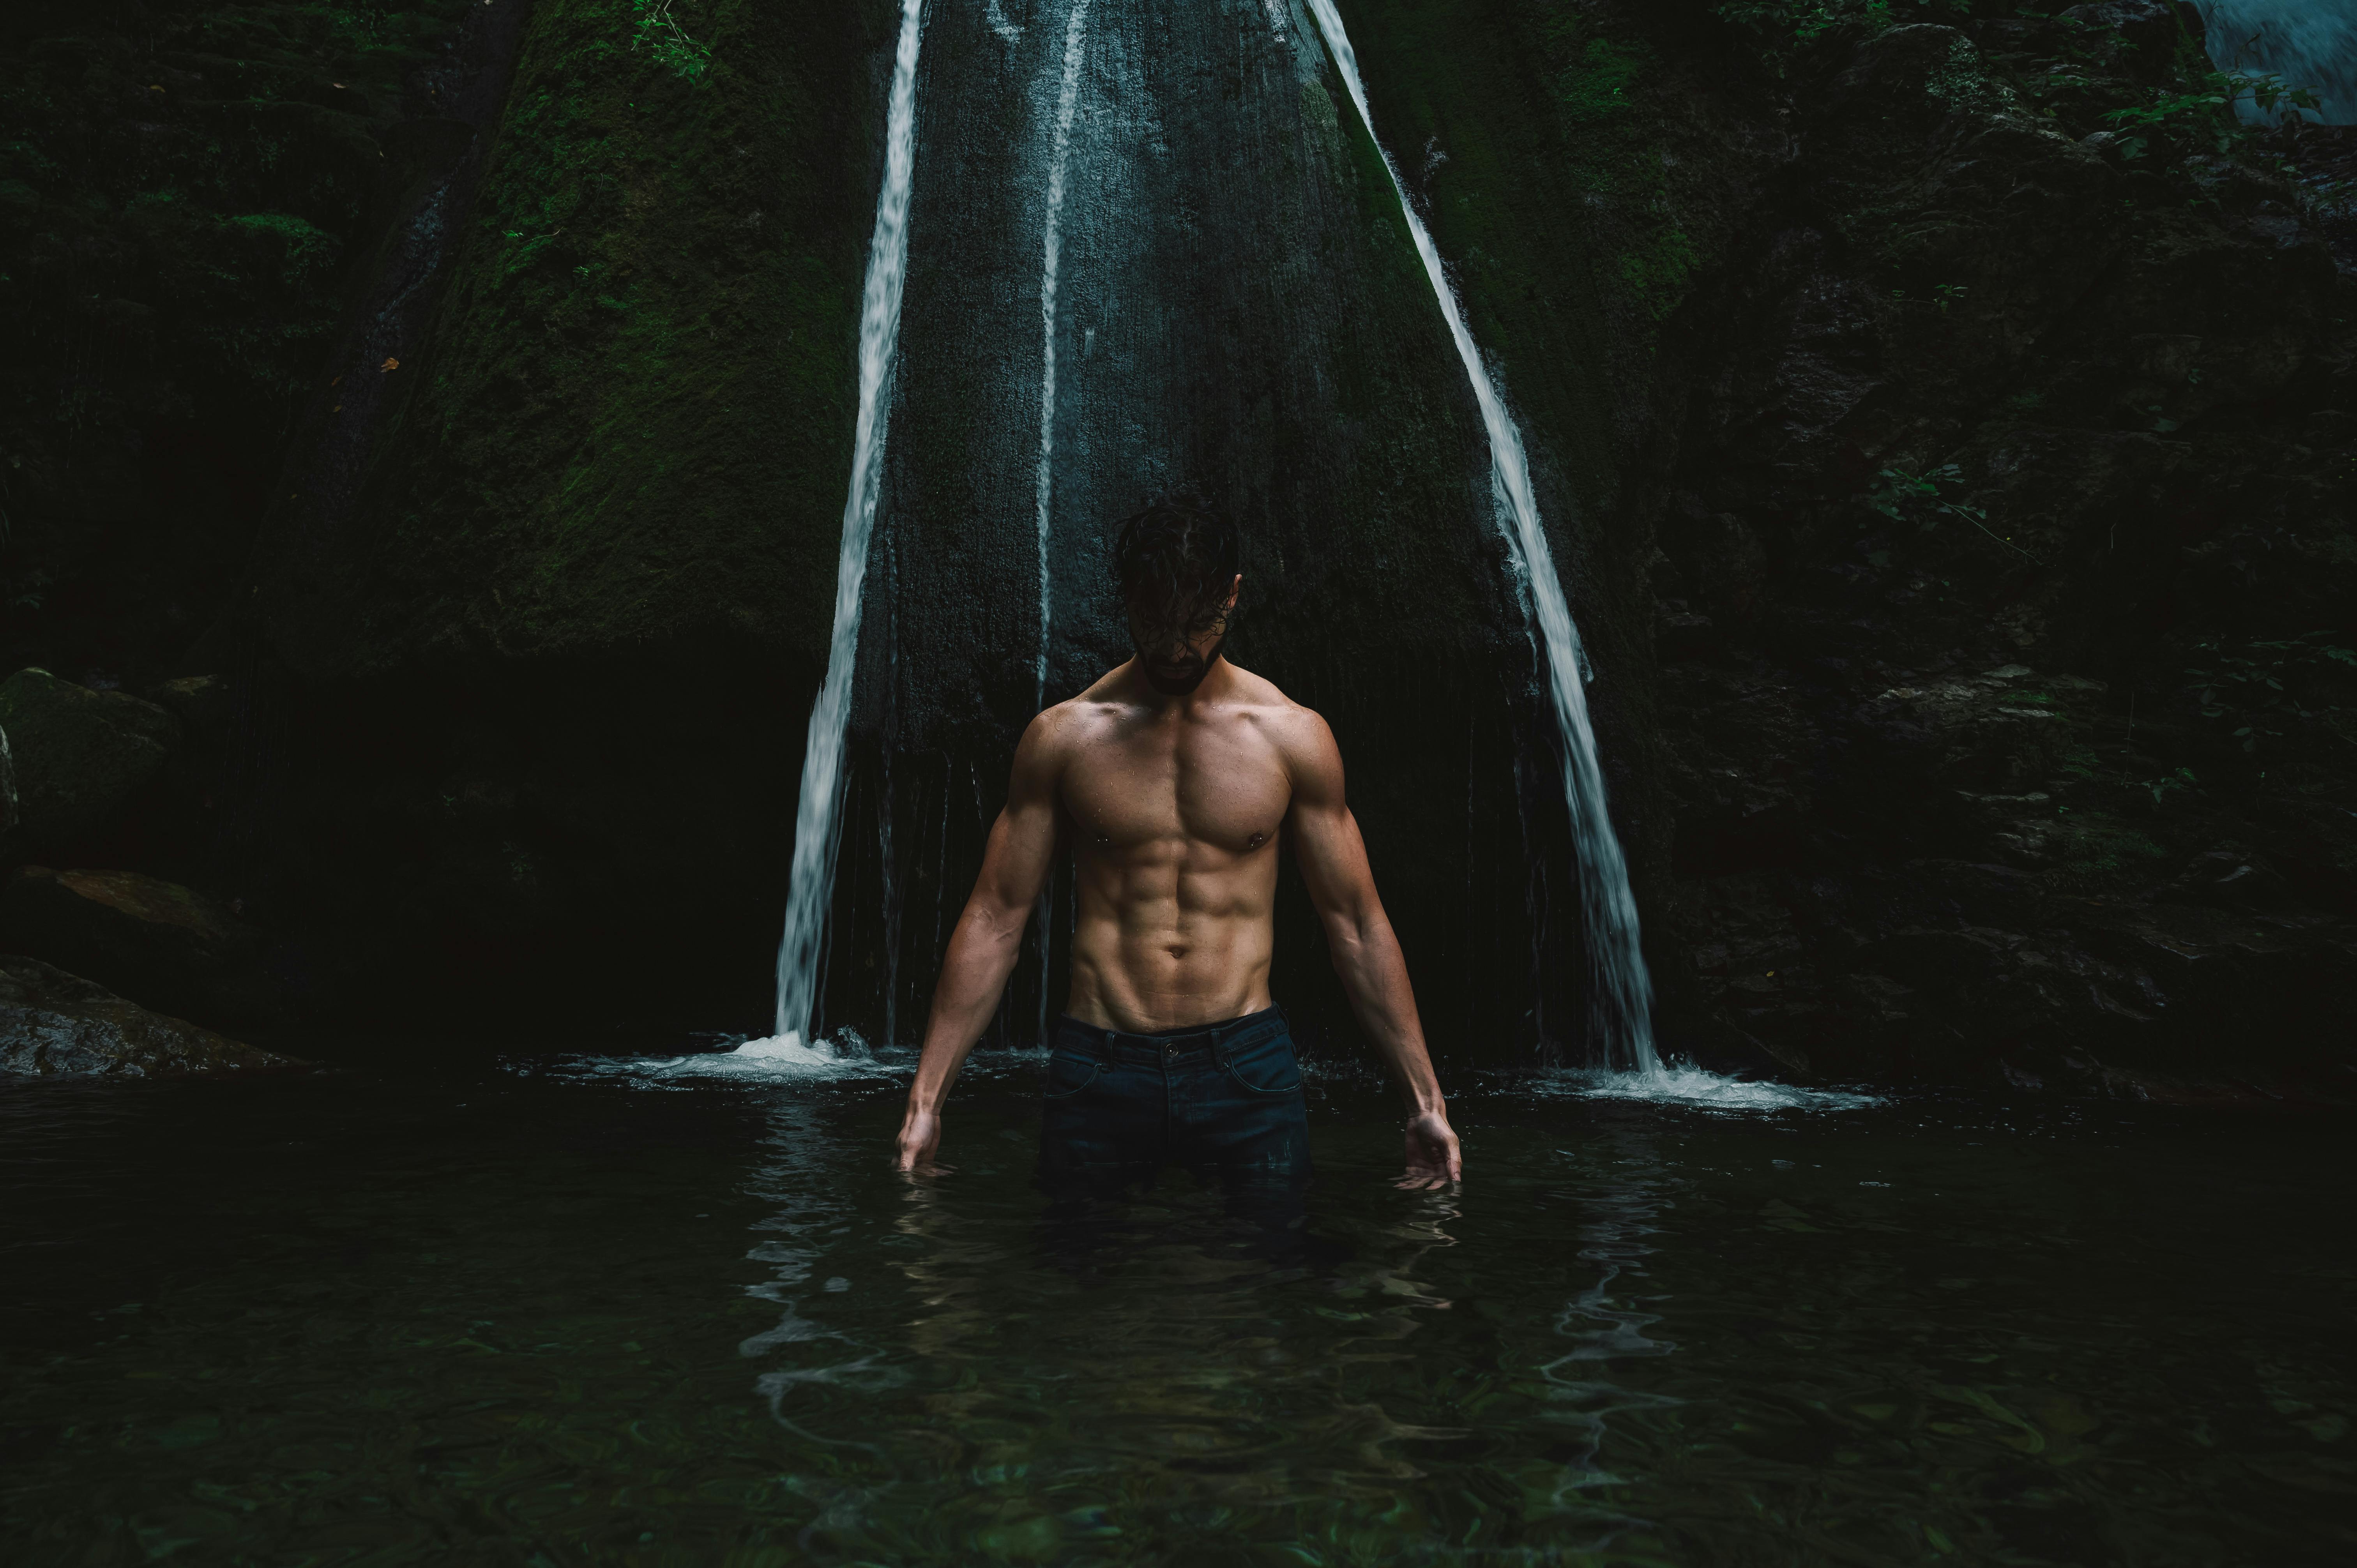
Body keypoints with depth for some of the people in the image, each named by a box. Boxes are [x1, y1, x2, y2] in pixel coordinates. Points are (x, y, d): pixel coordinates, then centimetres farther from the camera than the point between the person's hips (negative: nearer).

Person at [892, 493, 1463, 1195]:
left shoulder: (1293, 735, 1)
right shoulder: (1062, 736, 1)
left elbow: (1356, 924, 5)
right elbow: (995, 919, 3)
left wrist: (1425, 1101, 4)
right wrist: (925, 1101, -1)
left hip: (1247, 1066, 0)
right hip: (1097, 1076, 0)